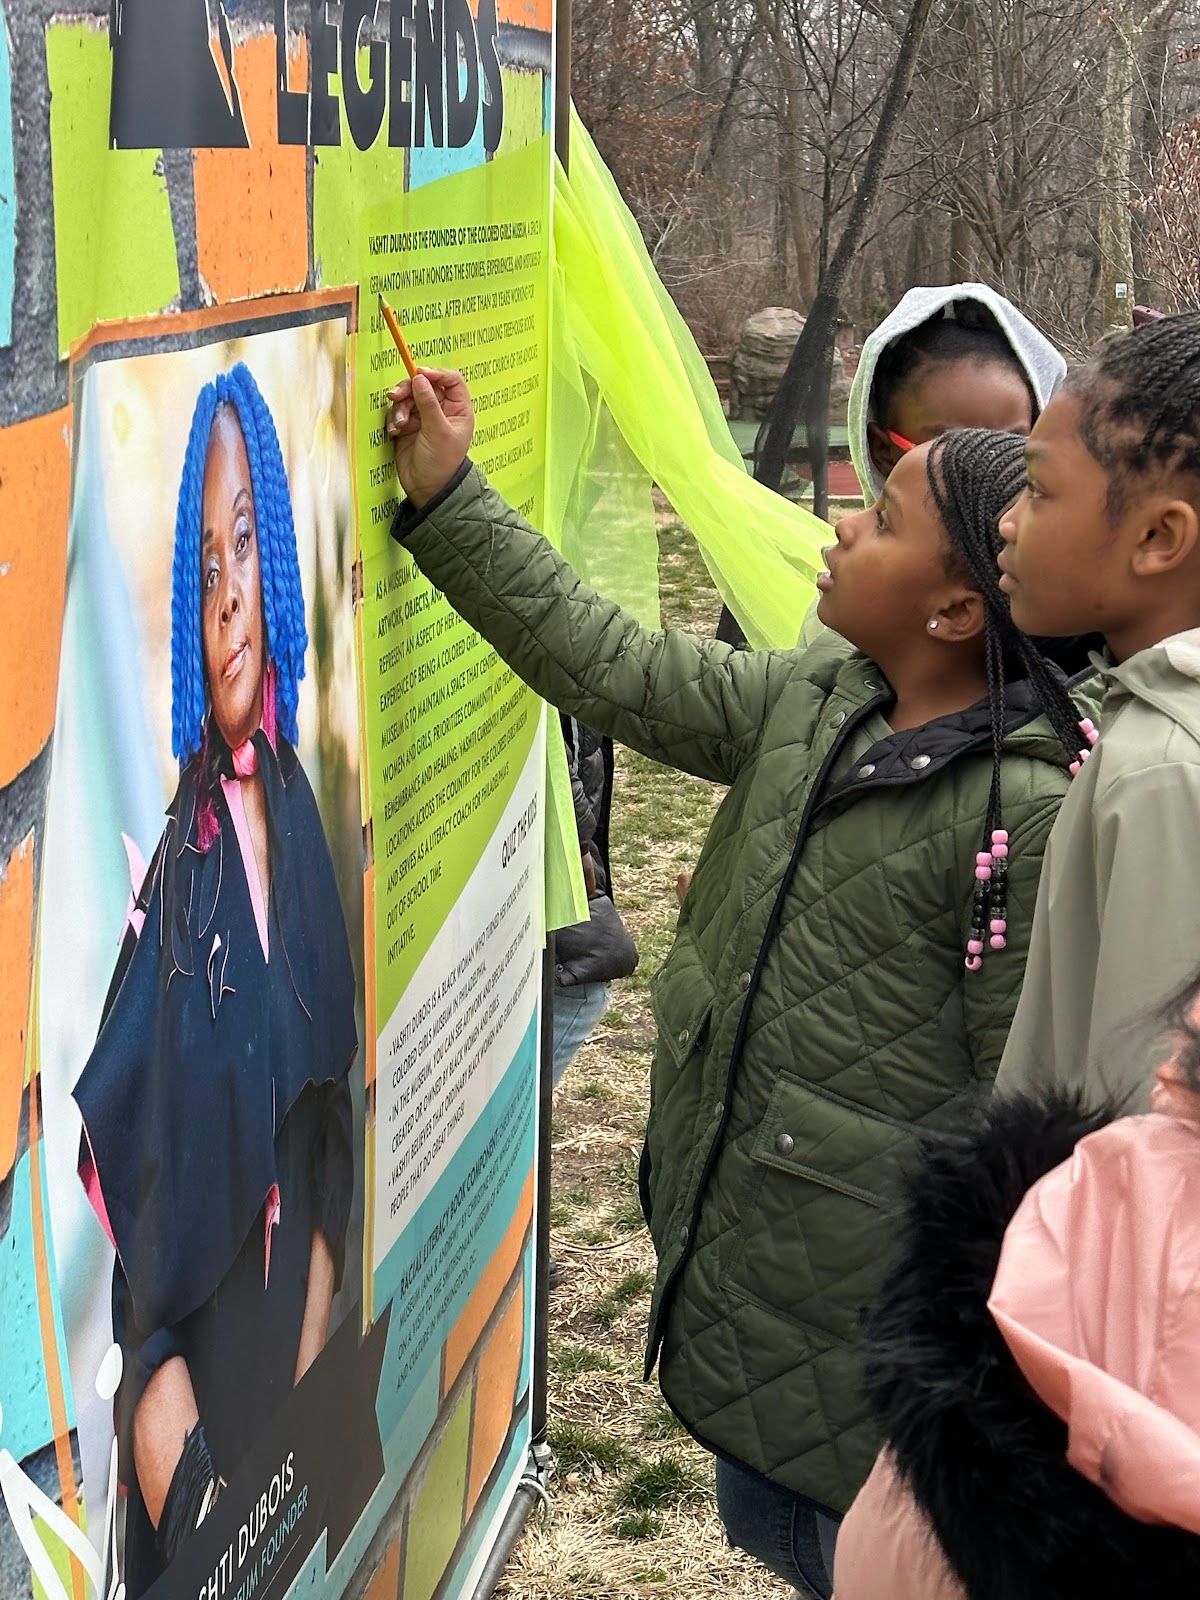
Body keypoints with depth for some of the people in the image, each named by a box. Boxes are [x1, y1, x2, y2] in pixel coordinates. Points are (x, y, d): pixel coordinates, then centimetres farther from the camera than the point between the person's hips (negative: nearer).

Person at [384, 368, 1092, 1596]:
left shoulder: (1023, 814, -24)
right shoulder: (816, 703, -2)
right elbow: (610, 668, 6)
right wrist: (445, 497, 4)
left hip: (868, 1318, -8)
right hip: (733, 1252, 8)